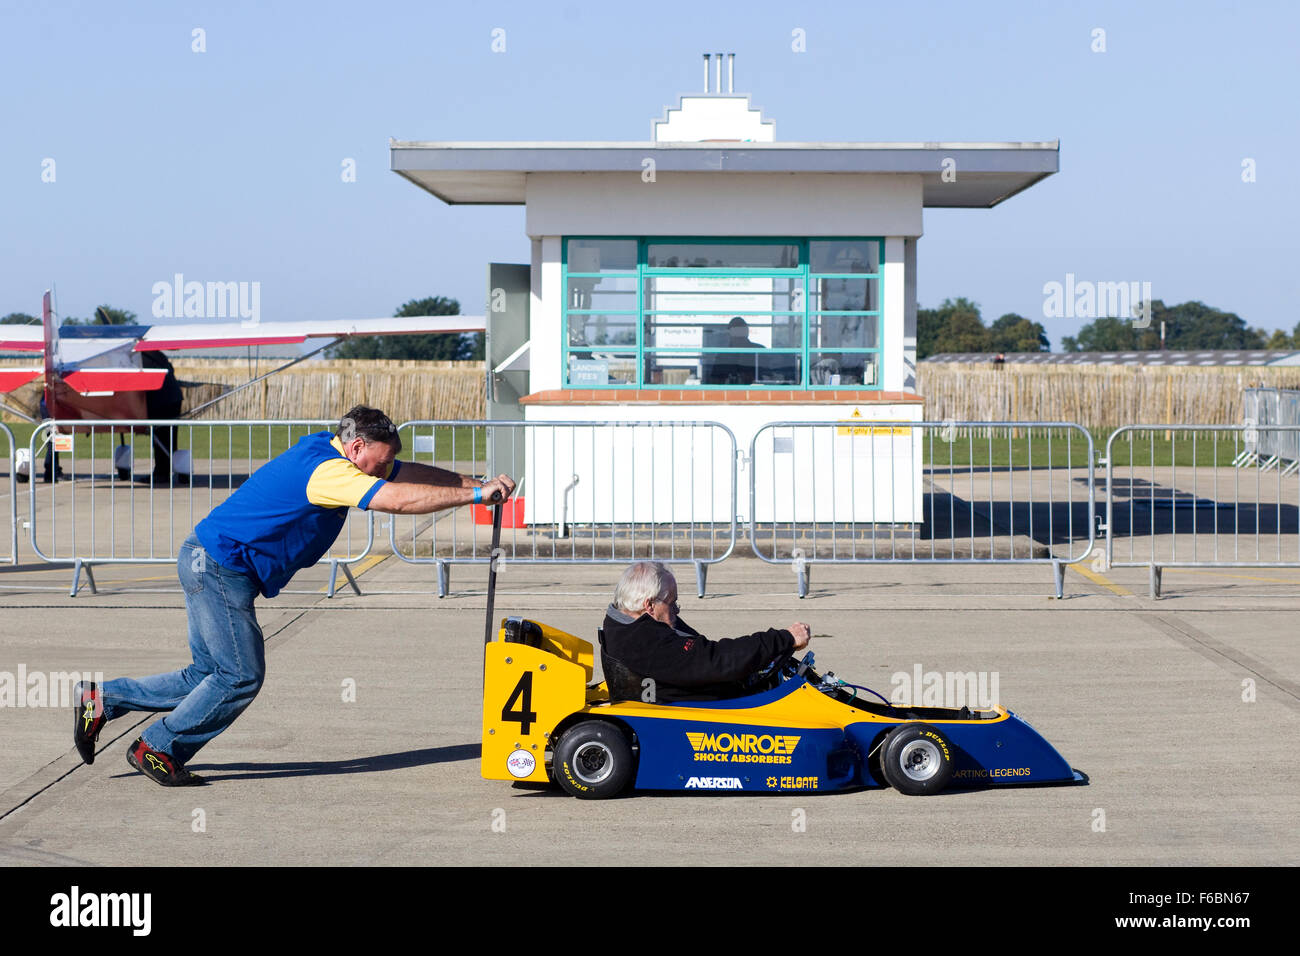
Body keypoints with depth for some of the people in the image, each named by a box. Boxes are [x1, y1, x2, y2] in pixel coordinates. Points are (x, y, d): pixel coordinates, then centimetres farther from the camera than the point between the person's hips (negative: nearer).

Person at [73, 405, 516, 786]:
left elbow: (412, 473, 13)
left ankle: (100, 700, 18)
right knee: (241, 676, -5)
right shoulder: (326, 470, -22)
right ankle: (157, 748, 6)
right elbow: (402, 500, -29)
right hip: (220, 567, -10)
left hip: (208, 564, 10)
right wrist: (475, 495, -25)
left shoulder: (330, 454, 9)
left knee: (209, 676, 13)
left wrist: (475, 483, 3)